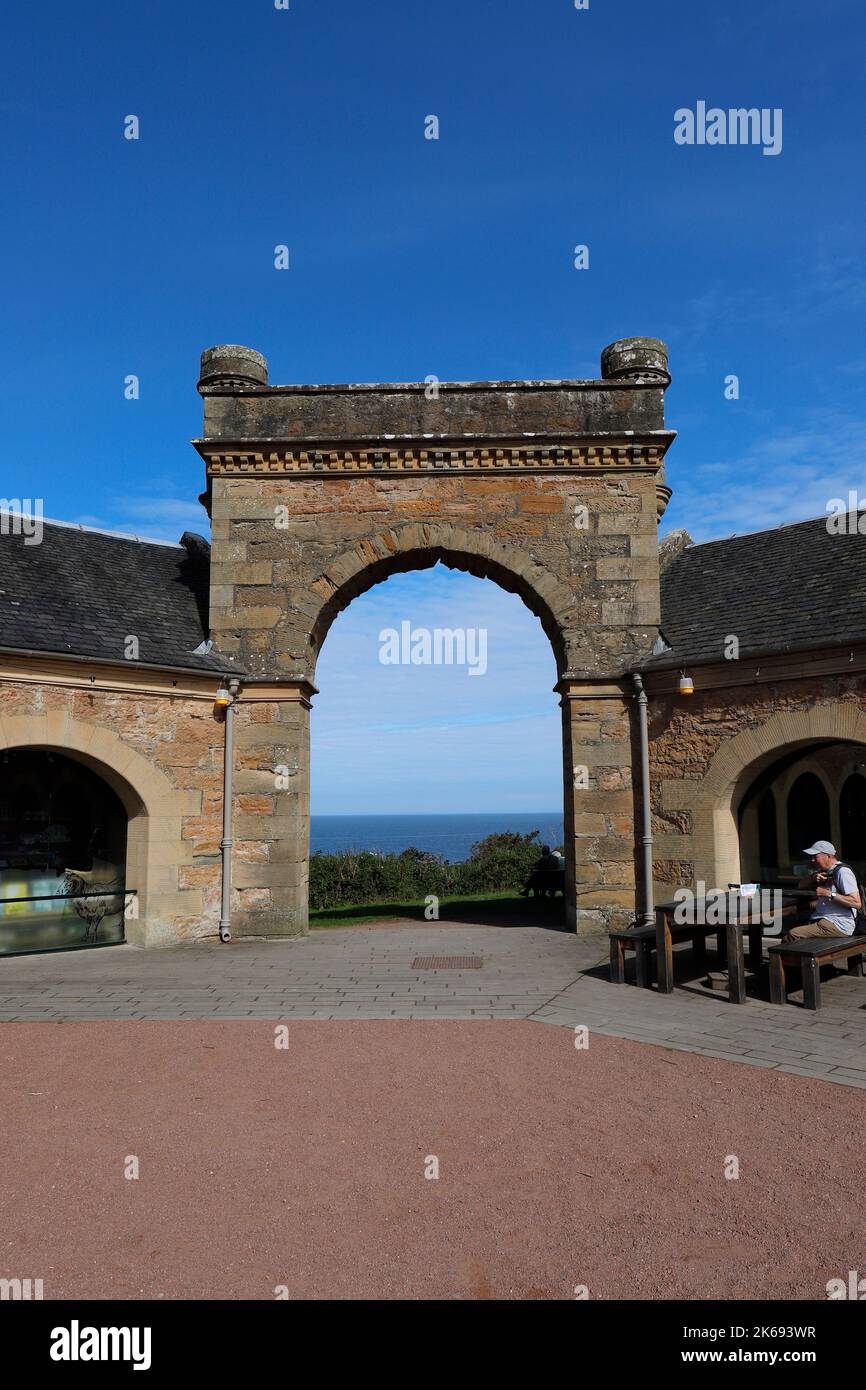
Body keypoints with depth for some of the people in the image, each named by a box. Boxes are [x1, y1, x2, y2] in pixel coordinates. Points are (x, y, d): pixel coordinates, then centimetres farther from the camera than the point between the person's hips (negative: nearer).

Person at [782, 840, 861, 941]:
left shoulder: (842, 872, -12)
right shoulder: (824, 871, 17)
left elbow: (857, 903, -20)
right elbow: (802, 885, 19)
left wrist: (829, 894, -20)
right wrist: (813, 877, -2)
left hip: (839, 925, -9)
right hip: (824, 920, 9)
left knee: (793, 934, -24)